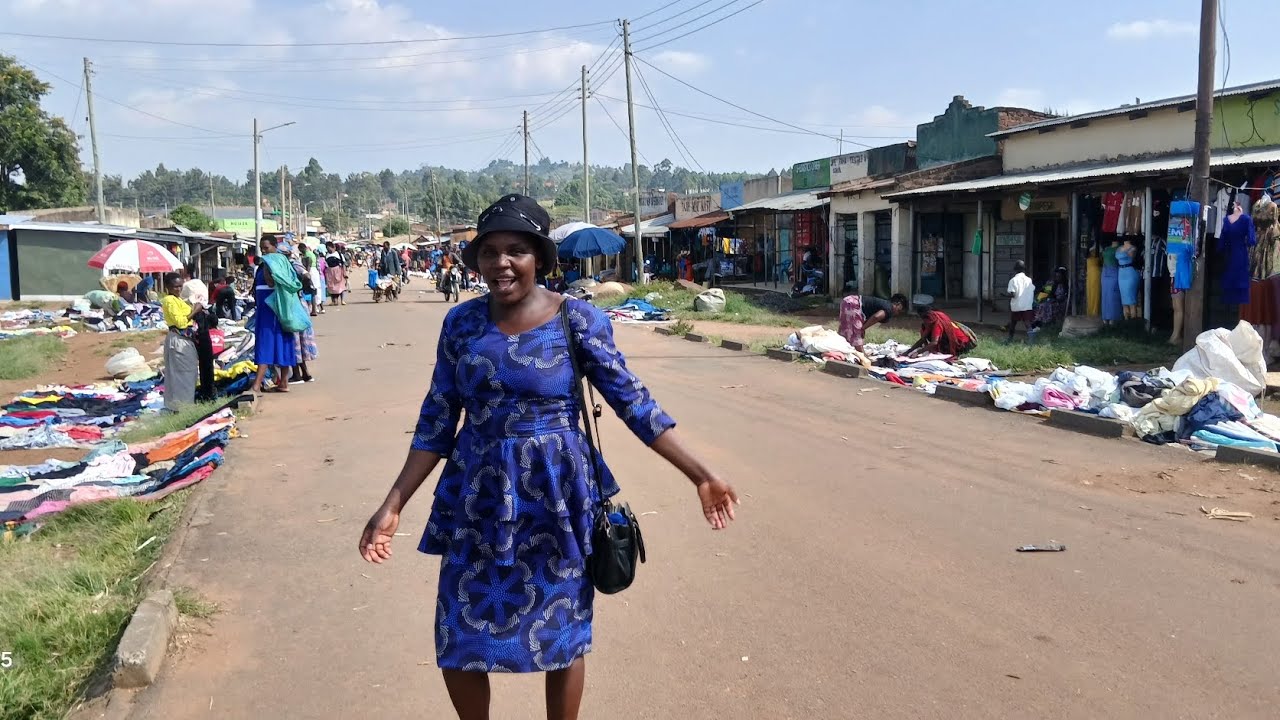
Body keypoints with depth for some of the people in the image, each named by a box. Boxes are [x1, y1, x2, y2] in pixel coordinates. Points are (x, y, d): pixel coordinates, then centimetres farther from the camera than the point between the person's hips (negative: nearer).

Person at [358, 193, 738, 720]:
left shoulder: (577, 319, -9)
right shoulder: (461, 322, 0)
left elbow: (632, 401, -6)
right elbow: (436, 420, 4)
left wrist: (702, 475, -9)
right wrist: (393, 504, -1)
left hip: (556, 496, -2)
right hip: (478, 497, 3)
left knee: (562, 635, 12)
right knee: (458, 641, 9)